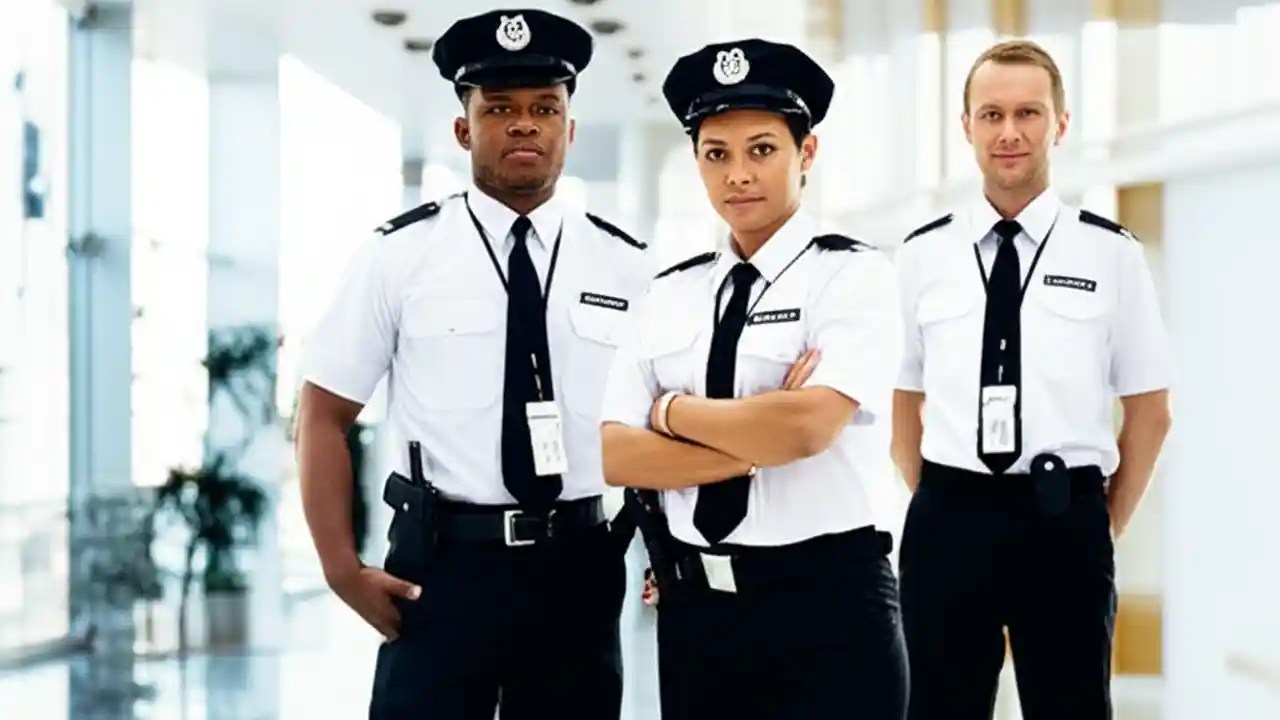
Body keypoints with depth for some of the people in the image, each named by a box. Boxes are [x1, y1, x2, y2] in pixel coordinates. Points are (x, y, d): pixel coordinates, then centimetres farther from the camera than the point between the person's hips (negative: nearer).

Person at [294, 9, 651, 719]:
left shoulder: (624, 265, 5)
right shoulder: (401, 253, -1)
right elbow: (324, 415, 0)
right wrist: (343, 568, -7)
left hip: (580, 569, 3)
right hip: (442, 564, -2)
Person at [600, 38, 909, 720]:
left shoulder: (853, 273, -5)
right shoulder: (669, 293, 9)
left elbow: (807, 427, -20)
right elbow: (613, 453, -2)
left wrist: (672, 410, -5)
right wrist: (759, 445, -13)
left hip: (826, 610, -5)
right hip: (694, 609, 5)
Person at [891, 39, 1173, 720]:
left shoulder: (1111, 252, 0)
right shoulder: (922, 254, 5)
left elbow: (1149, 411, 5)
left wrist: (1104, 527, 4)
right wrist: (939, 511, 8)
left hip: (1064, 520, -1)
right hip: (947, 521, 2)